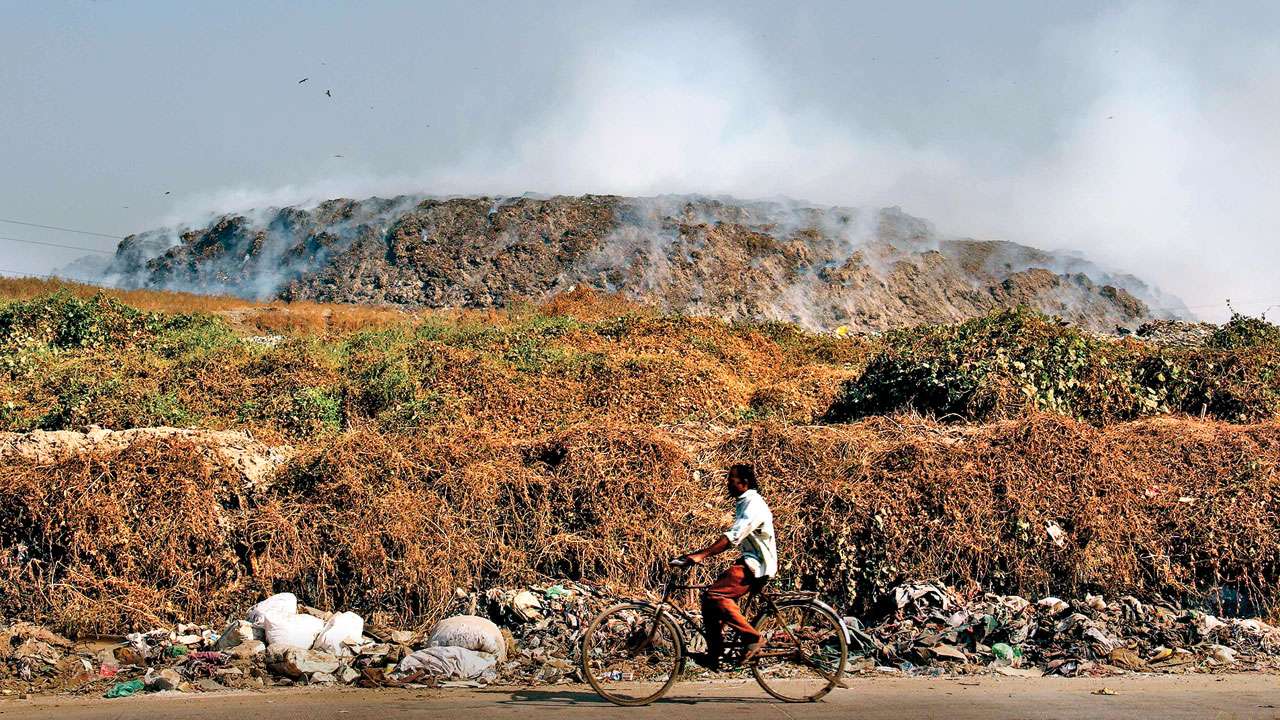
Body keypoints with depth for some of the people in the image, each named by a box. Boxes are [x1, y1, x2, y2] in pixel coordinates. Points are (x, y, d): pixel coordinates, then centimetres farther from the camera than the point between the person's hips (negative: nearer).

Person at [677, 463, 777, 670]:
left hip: (757, 566, -10)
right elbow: (731, 538, 21)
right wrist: (699, 553, 13)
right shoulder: (742, 503, 18)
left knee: (715, 594, -24)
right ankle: (713, 655, 4)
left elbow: (733, 537, -27)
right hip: (749, 562, 10)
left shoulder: (754, 504, -15)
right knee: (709, 597, 2)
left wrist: (702, 555, -33)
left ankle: (751, 637, -15)